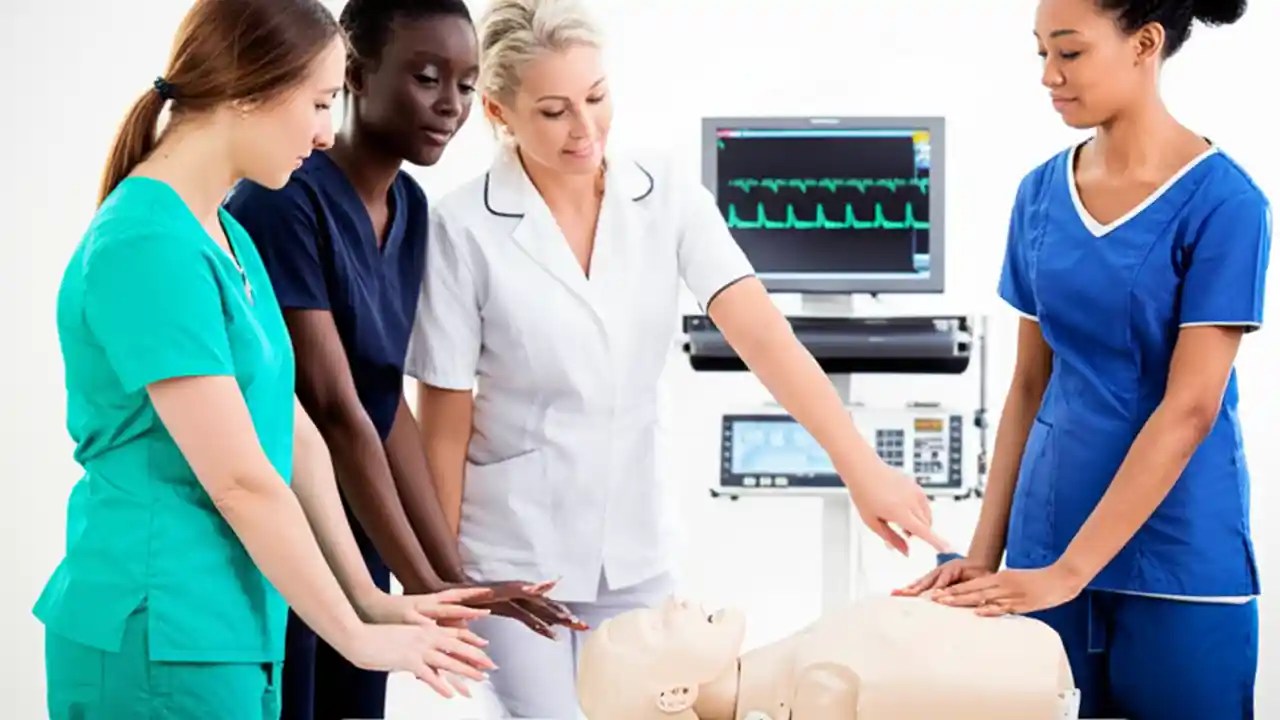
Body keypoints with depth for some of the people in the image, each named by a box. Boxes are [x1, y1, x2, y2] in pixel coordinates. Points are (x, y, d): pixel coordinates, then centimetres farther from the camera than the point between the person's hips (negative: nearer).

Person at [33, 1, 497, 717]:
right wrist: (356, 636, -11)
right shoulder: (149, 247, -19)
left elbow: (294, 432, 11)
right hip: (159, 637, -9)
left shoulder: (228, 236, 10)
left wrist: (368, 599, 10)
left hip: (231, 627, 9)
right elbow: (241, 482, -19)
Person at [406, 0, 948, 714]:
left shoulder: (668, 199, -6)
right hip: (513, 552, -3)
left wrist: (863, 468, -26)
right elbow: (447, 419, -7)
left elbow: (764, 335, -15)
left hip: (634, 550, 3)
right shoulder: (466, 226, -13)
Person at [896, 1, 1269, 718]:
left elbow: (1189, 410, -15)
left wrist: (1068, 572, -18)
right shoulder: (1042, 192, 4)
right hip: (1046, 546, 5)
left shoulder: (1223, 201, -11)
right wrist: (987, 552, 4)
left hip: (1177, 562, -4)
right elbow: (1030, 383, 9)